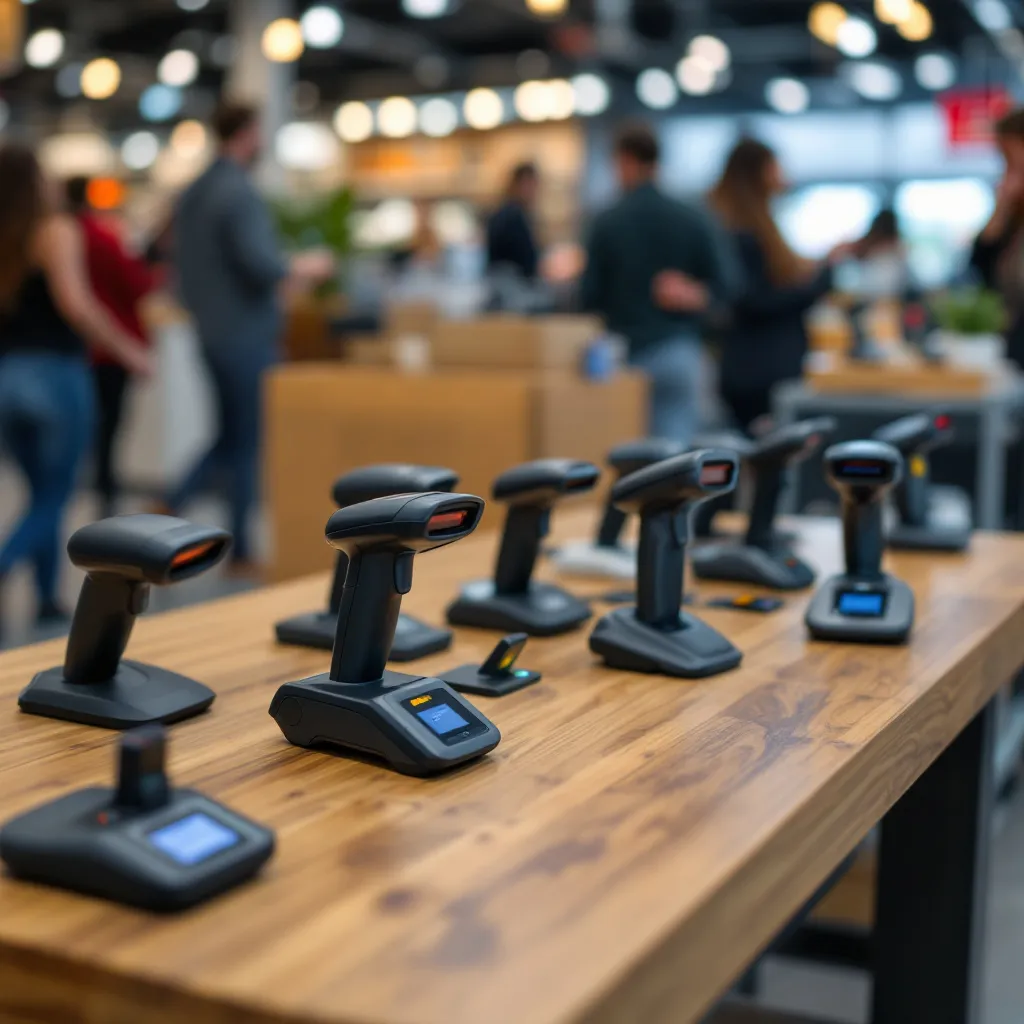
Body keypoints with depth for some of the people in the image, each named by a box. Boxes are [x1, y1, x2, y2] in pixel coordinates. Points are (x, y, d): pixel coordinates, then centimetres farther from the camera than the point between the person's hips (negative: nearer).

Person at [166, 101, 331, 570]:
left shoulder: (192, 194, 11)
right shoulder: (240, 193, -16)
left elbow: (184, 267, 15)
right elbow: (262, 264, -23)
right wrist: (305, 268, -7)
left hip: (212, 334, 8)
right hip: (247, 336, -8)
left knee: (230, 436, 18)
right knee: (248, 444, 2)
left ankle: (171, 509, 5)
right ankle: (240, 549, 9)